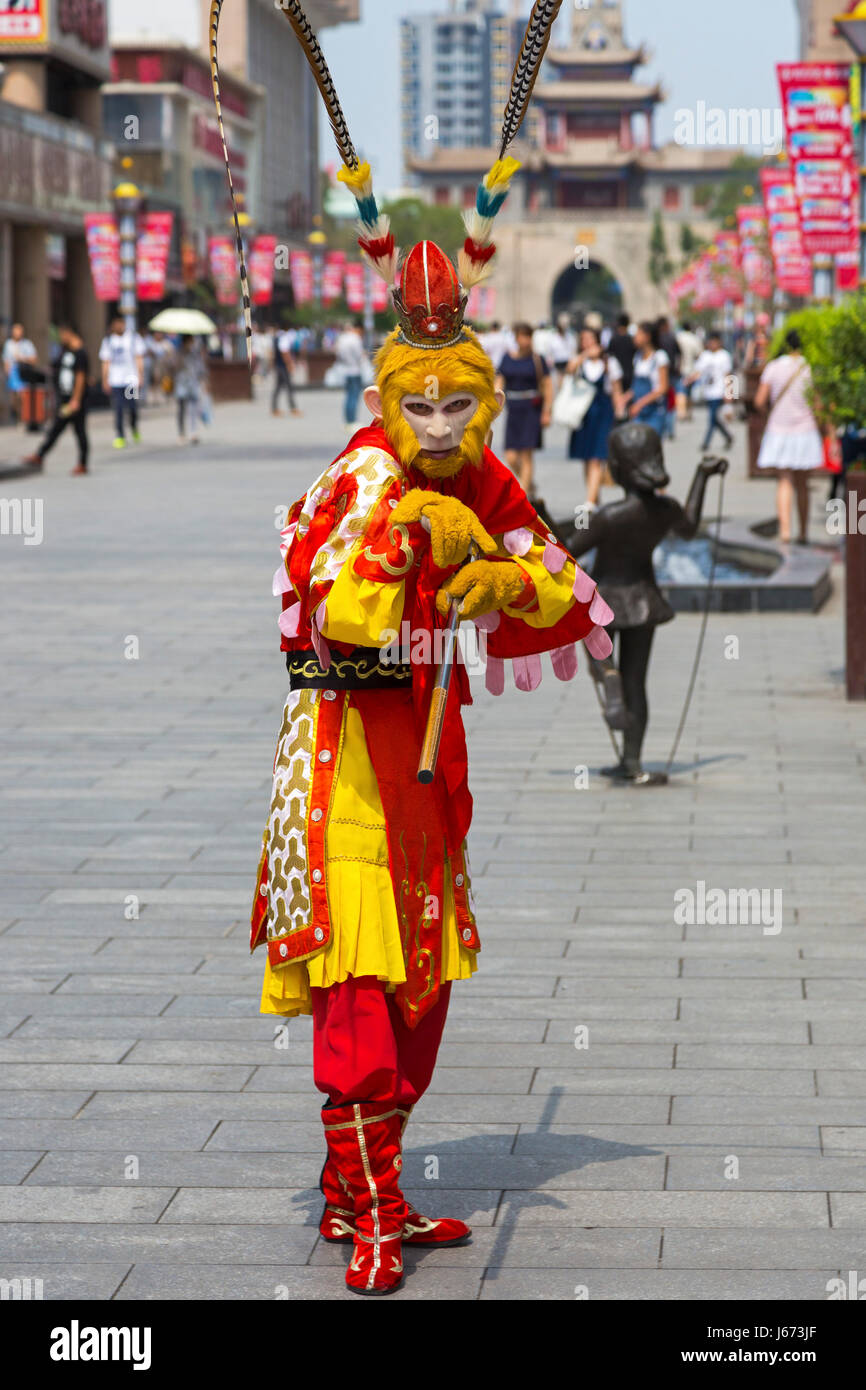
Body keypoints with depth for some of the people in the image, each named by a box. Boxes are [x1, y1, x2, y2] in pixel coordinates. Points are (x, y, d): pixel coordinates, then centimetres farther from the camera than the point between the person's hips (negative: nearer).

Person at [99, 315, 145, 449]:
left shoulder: (134, 337, 6)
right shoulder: (108, 340, 9)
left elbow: (139, 358, 7)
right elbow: (106, 362, 10)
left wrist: (140, 377, -1)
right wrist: (105, 381, 5)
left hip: (132, 379, -1)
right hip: (116, 381, 1)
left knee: (132, 408, -3)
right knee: (118, 409, -6)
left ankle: (134, 428, 25)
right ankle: (120, 436, 0)